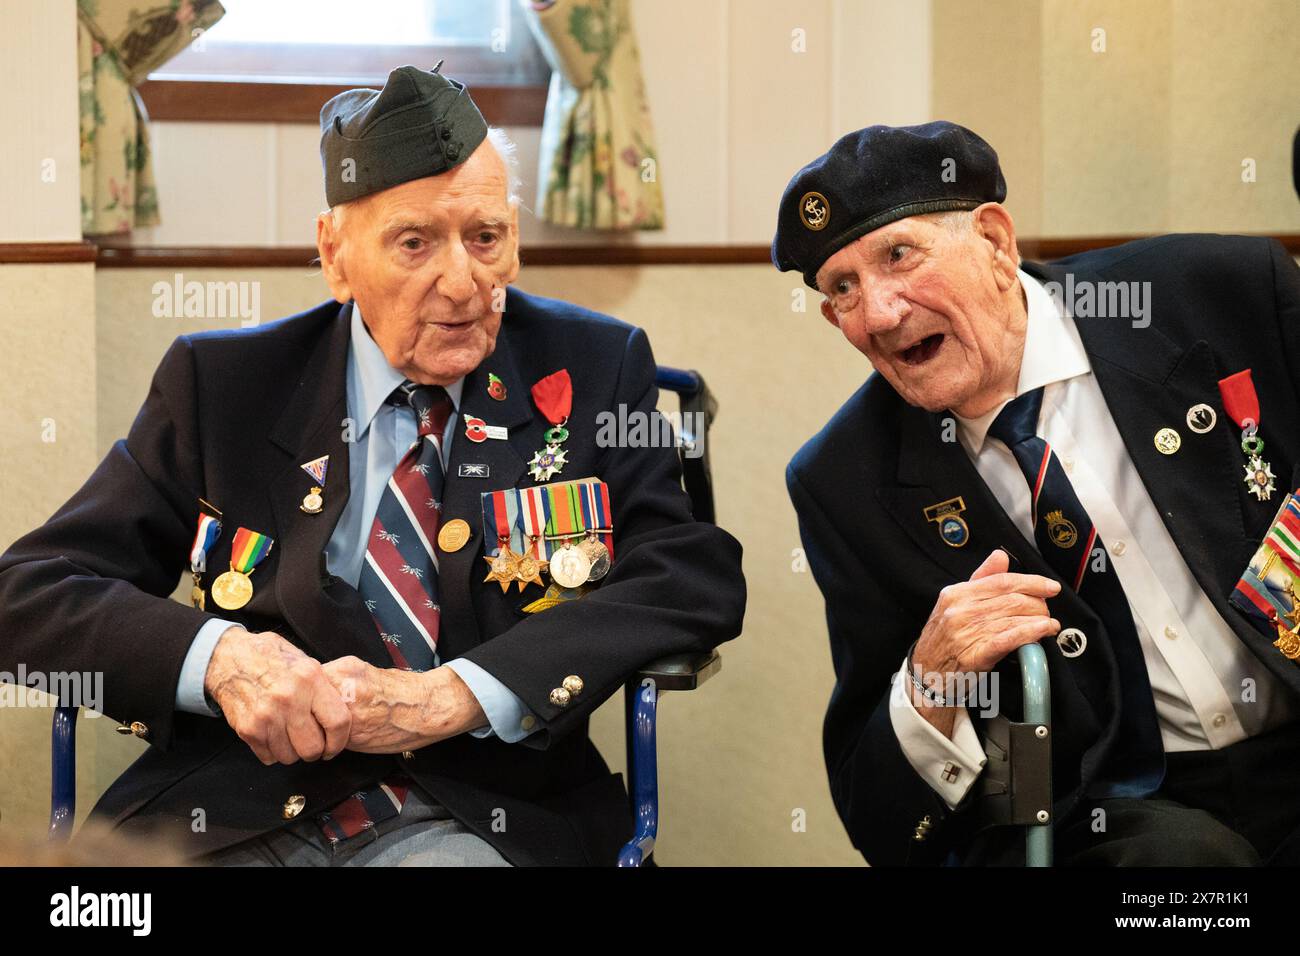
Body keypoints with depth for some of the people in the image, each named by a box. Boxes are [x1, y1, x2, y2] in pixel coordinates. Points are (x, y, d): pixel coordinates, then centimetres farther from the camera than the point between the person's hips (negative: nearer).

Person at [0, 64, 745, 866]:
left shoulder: (593, 371, 10)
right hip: (234, 815, 2)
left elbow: (698, 578, -2)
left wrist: (457, 693, -14)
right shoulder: (220, 383, 11)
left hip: (479, 820, -1)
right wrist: (216, 657, -14)